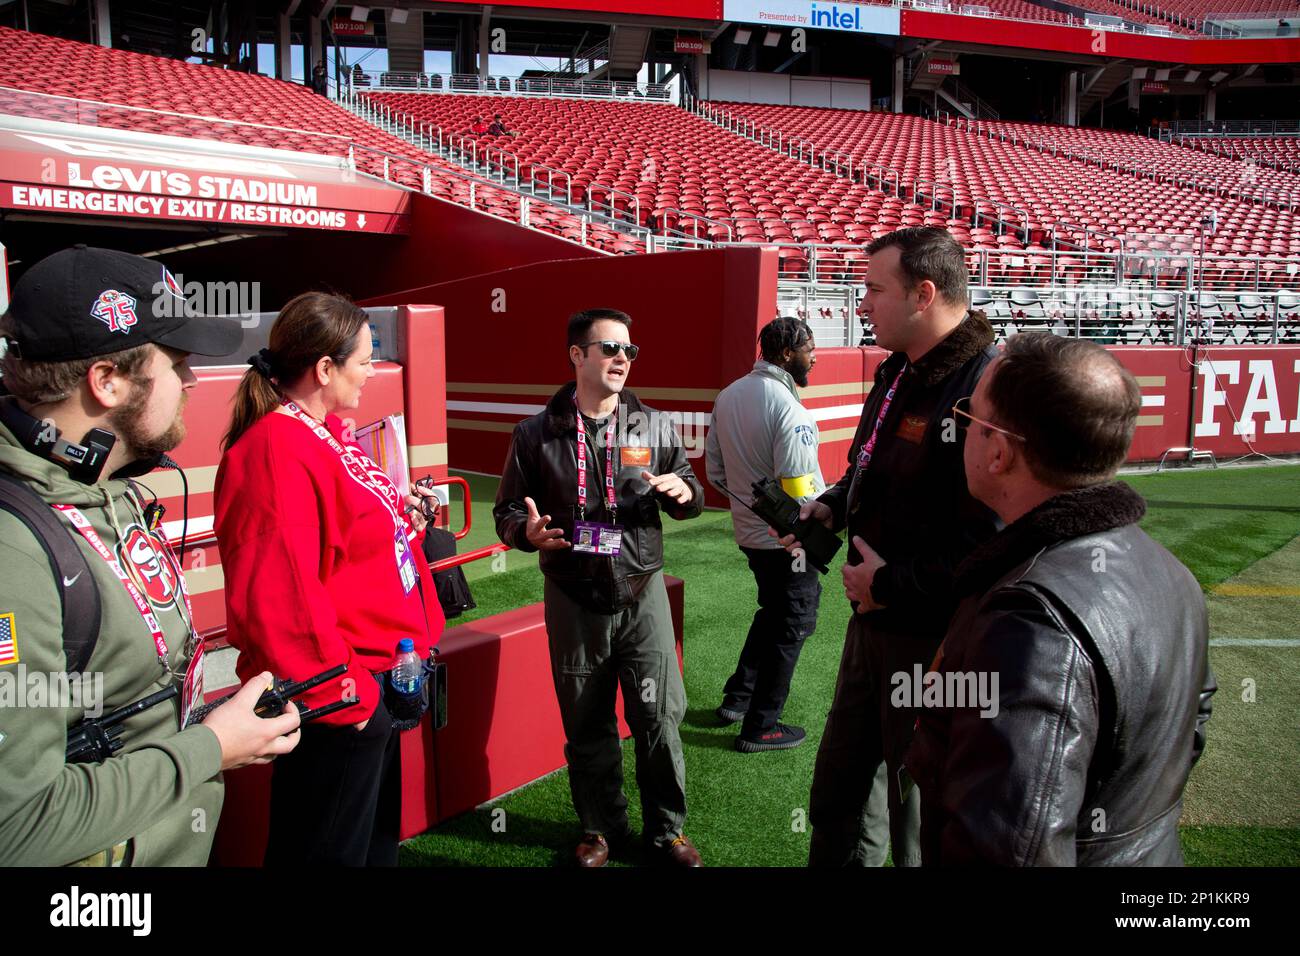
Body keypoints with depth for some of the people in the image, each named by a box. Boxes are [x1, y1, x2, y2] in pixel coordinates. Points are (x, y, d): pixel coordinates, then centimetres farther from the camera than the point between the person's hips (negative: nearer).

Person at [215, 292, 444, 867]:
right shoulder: (277, 451, -22)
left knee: (377, 839, 23)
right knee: (331, 850, 7)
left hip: (375, 683, 10)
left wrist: (402, 517, 6)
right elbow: (280, 599, -26)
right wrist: (342, 694, -21)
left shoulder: (327, 433, 9)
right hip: (339, 702, -10)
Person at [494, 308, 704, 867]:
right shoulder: (536, 435, -2)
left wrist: (684, 493, -12)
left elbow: (690, 497, 12)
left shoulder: (654, 428, 3)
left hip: (642, 595, 1)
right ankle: (601, 828, 33)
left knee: (659, 717, 5)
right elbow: (507, 510, 5)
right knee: (587, 726, 12)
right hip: (574, 603, 0)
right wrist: (527, 530, -18)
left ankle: (665, 828, 26)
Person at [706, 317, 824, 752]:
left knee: (771, 612, 27)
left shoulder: (727, 396, 4)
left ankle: (737, 698, 33)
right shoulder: (788, 408, -23)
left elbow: (715, 469, 9)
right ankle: (760, 727, 17)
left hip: (749, 531, 8)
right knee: (792, 626, 8)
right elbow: (798, 489, -25)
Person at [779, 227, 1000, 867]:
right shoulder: (899, 373, 7)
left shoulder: (984, 393, -25)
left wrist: (890, 585, -20)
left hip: (934, 641, -9)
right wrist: (831, 507, 6)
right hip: (875, 622, 9)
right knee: (838, 793, 23)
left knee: (922, 821, 12)